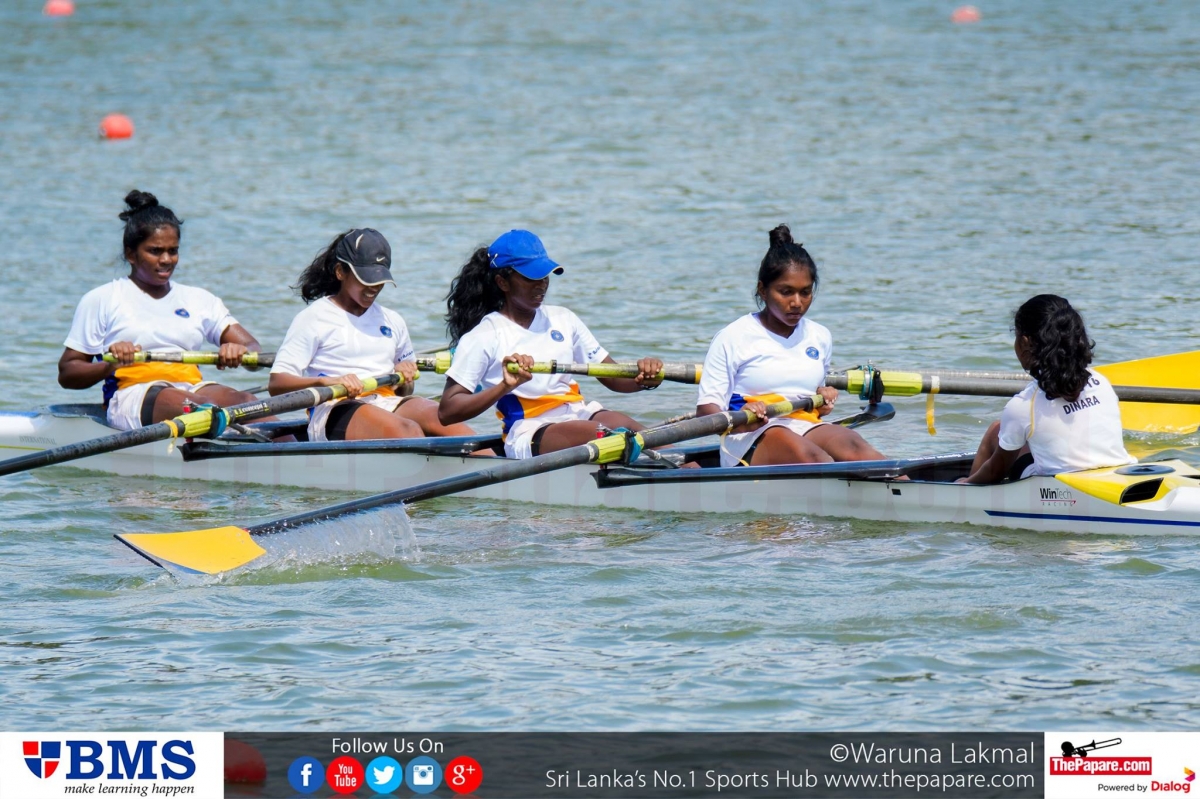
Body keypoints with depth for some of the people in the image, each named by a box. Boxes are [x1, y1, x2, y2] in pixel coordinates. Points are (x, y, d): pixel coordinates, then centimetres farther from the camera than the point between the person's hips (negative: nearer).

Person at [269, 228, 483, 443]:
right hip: (335, 412, -6)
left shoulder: (392, 321, 24)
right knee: (407, 431, -36)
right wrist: (328, 381, -21)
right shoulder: (313, 319, 6)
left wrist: (404, 379, 5)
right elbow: (276, 384, -5)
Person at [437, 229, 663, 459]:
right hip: (527, 436, -6)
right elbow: (447, 411, -7)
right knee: (601, 435, -34)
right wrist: (504, 387, -20)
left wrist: (643, 379, -6)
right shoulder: (483, 337, 1)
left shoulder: (562, 319, 18)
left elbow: (613, 377, 18)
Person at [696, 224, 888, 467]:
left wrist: (823, 401, 8)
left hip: (806, 430, 5)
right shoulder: (732, 338, 2)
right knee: (808, 455, -37)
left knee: (851, 445, -30)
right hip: (749, 445, -5)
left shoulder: (820, 337, 19)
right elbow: (706, 410, -3)